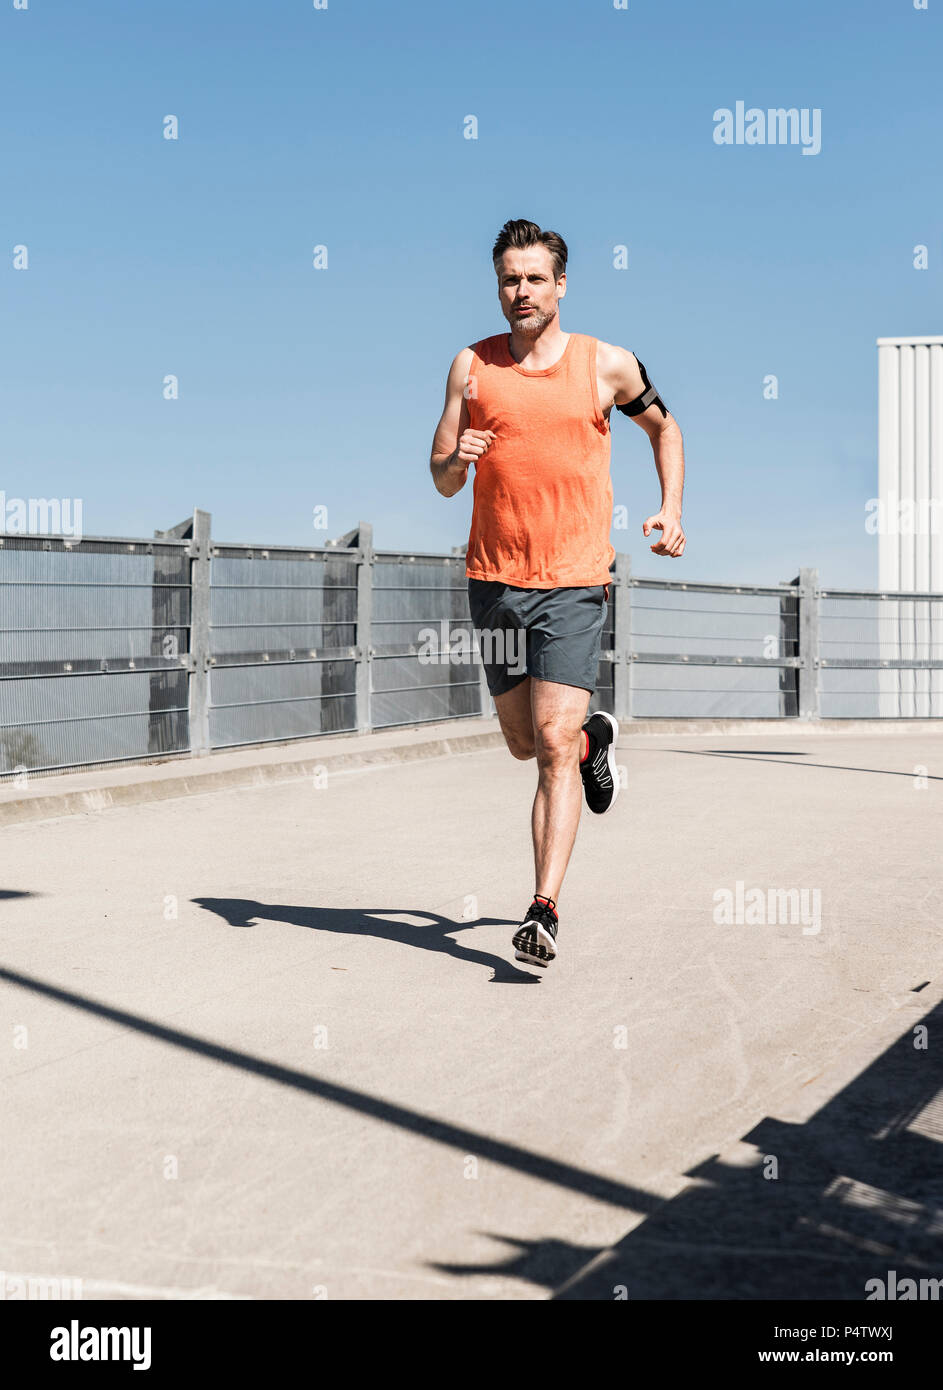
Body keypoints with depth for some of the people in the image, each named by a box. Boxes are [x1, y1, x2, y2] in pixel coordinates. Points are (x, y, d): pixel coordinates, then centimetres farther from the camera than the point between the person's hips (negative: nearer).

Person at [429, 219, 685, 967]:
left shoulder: (606, 365, 1)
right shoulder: (472, 366, 4)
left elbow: (664, 426, 20)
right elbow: (442, 480, 6)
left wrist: (671, 509, 7)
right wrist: (457, 462, -18)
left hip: (575, 582, -3)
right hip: (495, 579, 3)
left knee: (554, 745, -13)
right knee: (524, 742, 14)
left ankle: (545, 911, -11)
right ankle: (596, 738, 48)